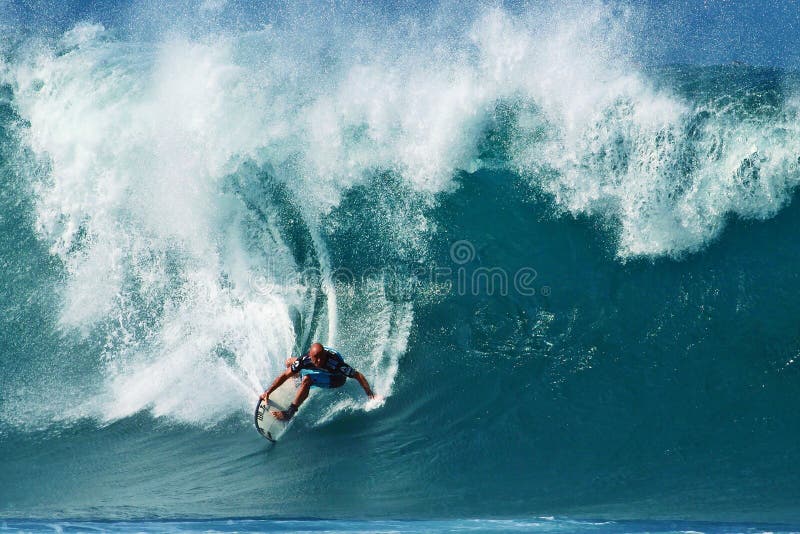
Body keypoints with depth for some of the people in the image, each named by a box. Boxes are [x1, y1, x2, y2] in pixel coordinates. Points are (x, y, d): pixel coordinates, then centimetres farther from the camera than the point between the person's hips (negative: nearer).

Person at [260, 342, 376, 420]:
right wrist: (268, 392, -26)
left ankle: (290, 412, -29)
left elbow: (358, 376, -36)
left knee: (307, 380, -32)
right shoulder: (305, 359, -30)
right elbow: (285, 375, -22)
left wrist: (370, 394, -43)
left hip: (336, 379, -5)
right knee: (289, 362, 5)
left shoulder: (334, 363, -41)